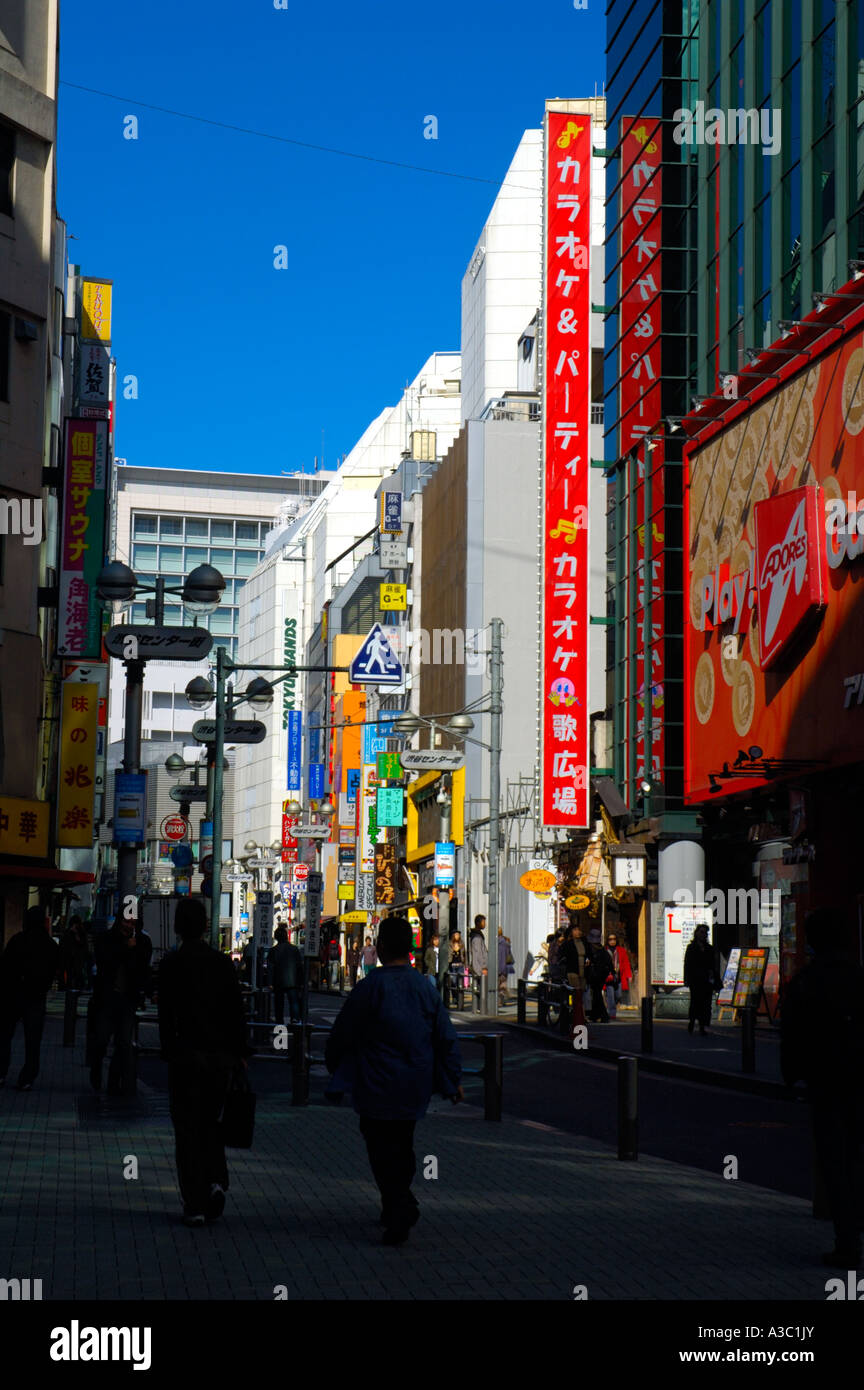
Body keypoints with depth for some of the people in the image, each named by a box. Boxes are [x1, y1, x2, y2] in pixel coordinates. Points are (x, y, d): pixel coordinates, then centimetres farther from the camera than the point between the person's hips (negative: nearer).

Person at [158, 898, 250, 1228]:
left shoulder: (170, 964, -5)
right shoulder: (222, 963, 2)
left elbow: (166, 1015, -8)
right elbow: (236, 1011, 3)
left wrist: (168, 1053, -2)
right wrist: (240, 1053, 9)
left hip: (185, 1055, -3)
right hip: (221, 1055, 3)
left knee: (187, 1128, 3)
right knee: (211, 1121, 19)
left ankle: (195, 1204, 0)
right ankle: (216, 1181, -1)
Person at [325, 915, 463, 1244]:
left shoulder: (370, 987, -13)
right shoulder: (426, 988, 1)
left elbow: (342, 1033, -5)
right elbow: (447, 1037, 6)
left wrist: (333, 1064, 13)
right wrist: (453, 1080, 15)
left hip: (378, 1088, -5)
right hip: (415, 1087, 5)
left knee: (383, 1151, 2)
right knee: (402, 1146, 20)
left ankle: (399, 1214, -8)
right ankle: (399, 1208, 27)